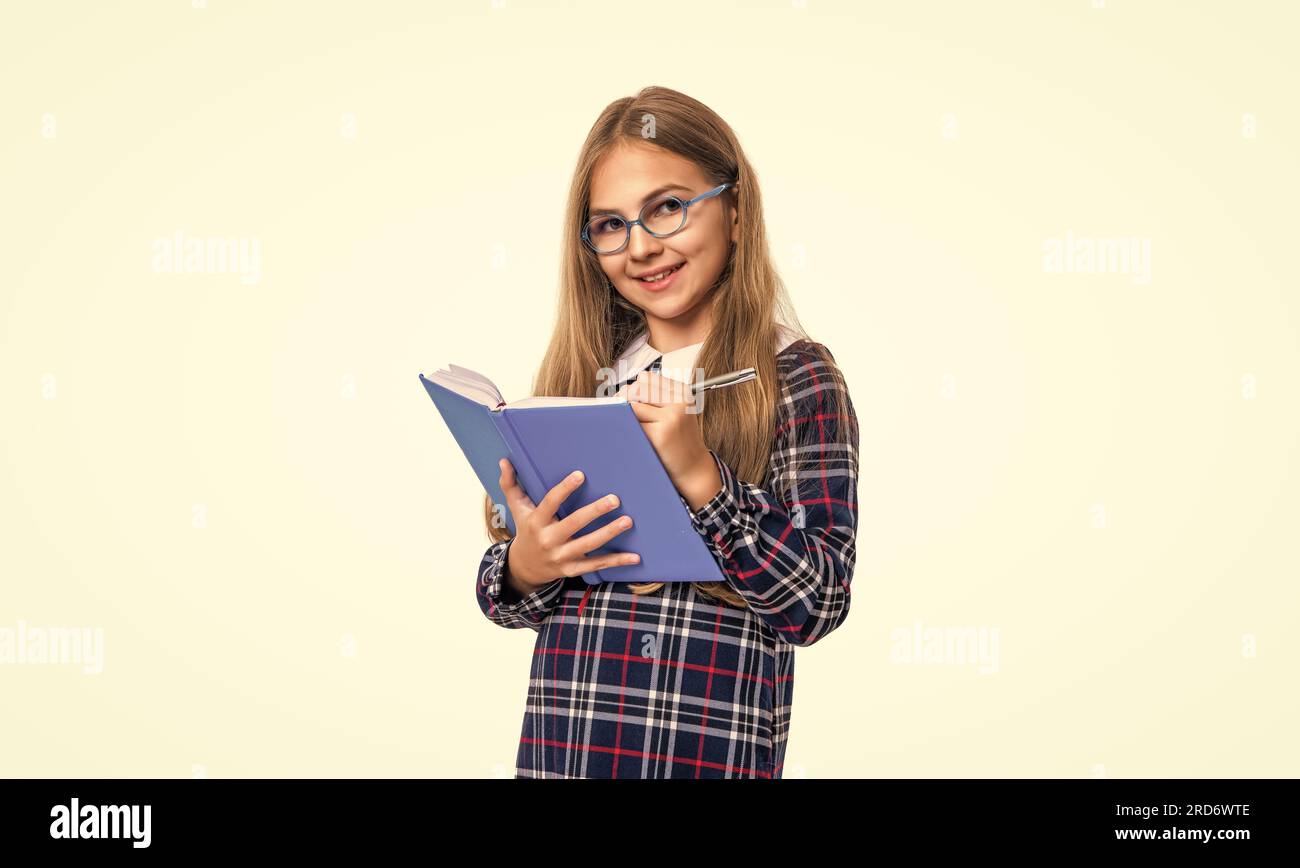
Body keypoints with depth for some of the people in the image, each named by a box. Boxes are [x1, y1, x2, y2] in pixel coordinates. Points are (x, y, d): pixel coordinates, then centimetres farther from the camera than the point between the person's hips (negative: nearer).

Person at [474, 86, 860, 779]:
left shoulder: (799, 377, -5)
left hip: (714, 752, -3)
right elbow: (501, 594, 9)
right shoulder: (578, 376, 4)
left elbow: (815, 606, -11)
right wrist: (525, 566, -12)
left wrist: (700, 477, -20)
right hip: (559, 745, 3)